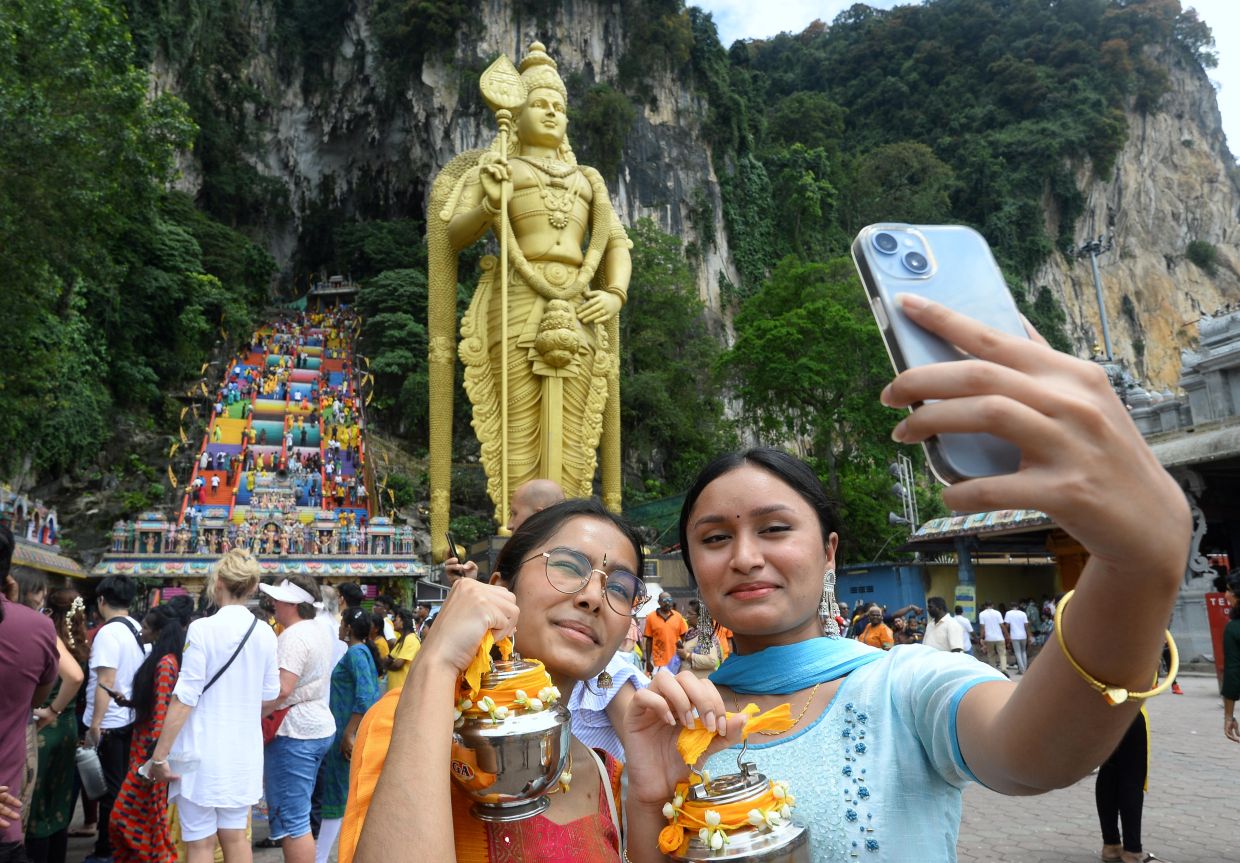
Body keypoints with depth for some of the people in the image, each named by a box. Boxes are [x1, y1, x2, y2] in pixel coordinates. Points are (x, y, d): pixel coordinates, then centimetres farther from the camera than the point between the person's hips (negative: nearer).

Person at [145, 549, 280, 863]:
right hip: (244, 750, 5)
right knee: (235, 836, 17)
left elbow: (185, 697, -15)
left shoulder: (202, 628, -12)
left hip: (203, 750, -5)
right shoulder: (265, 633, 2)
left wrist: (159, 755, -9)